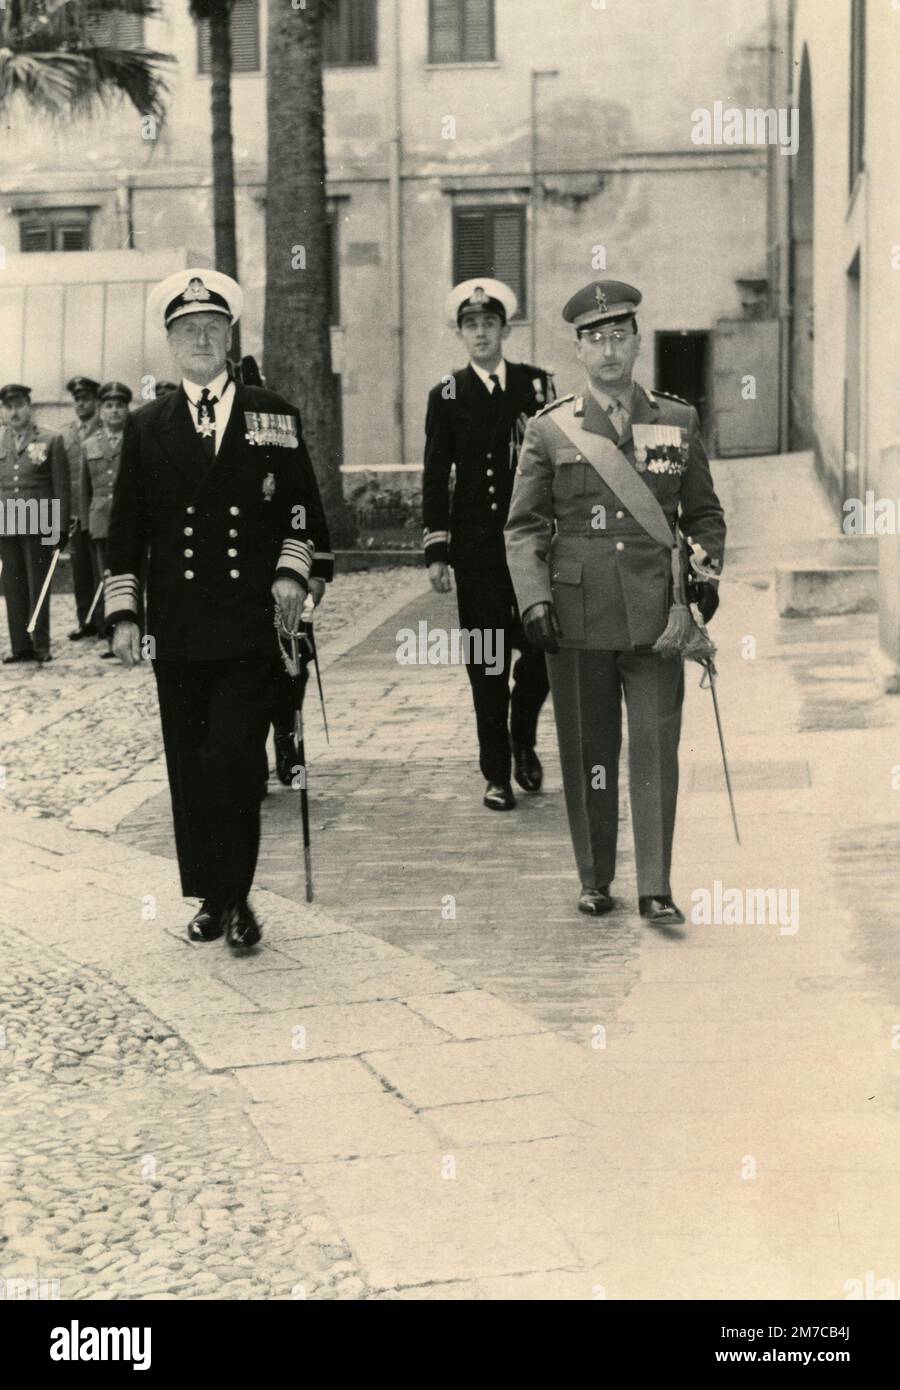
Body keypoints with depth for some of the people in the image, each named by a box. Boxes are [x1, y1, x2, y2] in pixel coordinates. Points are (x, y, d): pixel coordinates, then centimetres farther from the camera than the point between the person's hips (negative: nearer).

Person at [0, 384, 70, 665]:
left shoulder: (51, 441, 1)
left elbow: (62, 488, 0)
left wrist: (60, 528, -5)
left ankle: (41, 646, 5)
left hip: (38, 526, -3)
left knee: (38, 587, -1)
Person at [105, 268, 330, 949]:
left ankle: (238, 898, 2)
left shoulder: (273, 415, 7)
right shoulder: (148, 426, 10)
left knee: (234, 764, -9)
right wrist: (123, 611, 3)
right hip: (177, 631, 2)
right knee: (190, 770, 5)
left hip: (251, 626, -2)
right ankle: (210, 897, 16)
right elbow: (127, 528, 9)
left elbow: (303, 508, 11)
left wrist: (292, 570, -4)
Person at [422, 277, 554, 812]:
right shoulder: (447, 395, 4)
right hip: (476, 546, -1)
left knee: (541, 649, -2)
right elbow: (436, 479, 3)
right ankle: (497, 773, 10)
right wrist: (436, 551, -3)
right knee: (487, 662, 1)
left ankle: (524, 741, 26)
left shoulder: (537, 384, 5)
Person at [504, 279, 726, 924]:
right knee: (588, 749, 6)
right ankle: (595, 879, 19)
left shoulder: (679, 421, 9)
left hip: (656, 609, 0)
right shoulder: (550, 430, 5)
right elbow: (524, 526, 4)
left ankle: (656, 888, 1)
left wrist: (706, 569, -1)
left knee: (657, 744, -3)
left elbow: (704, 513, 16)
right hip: (579, 612, 0)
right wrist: (534, 598, -8)